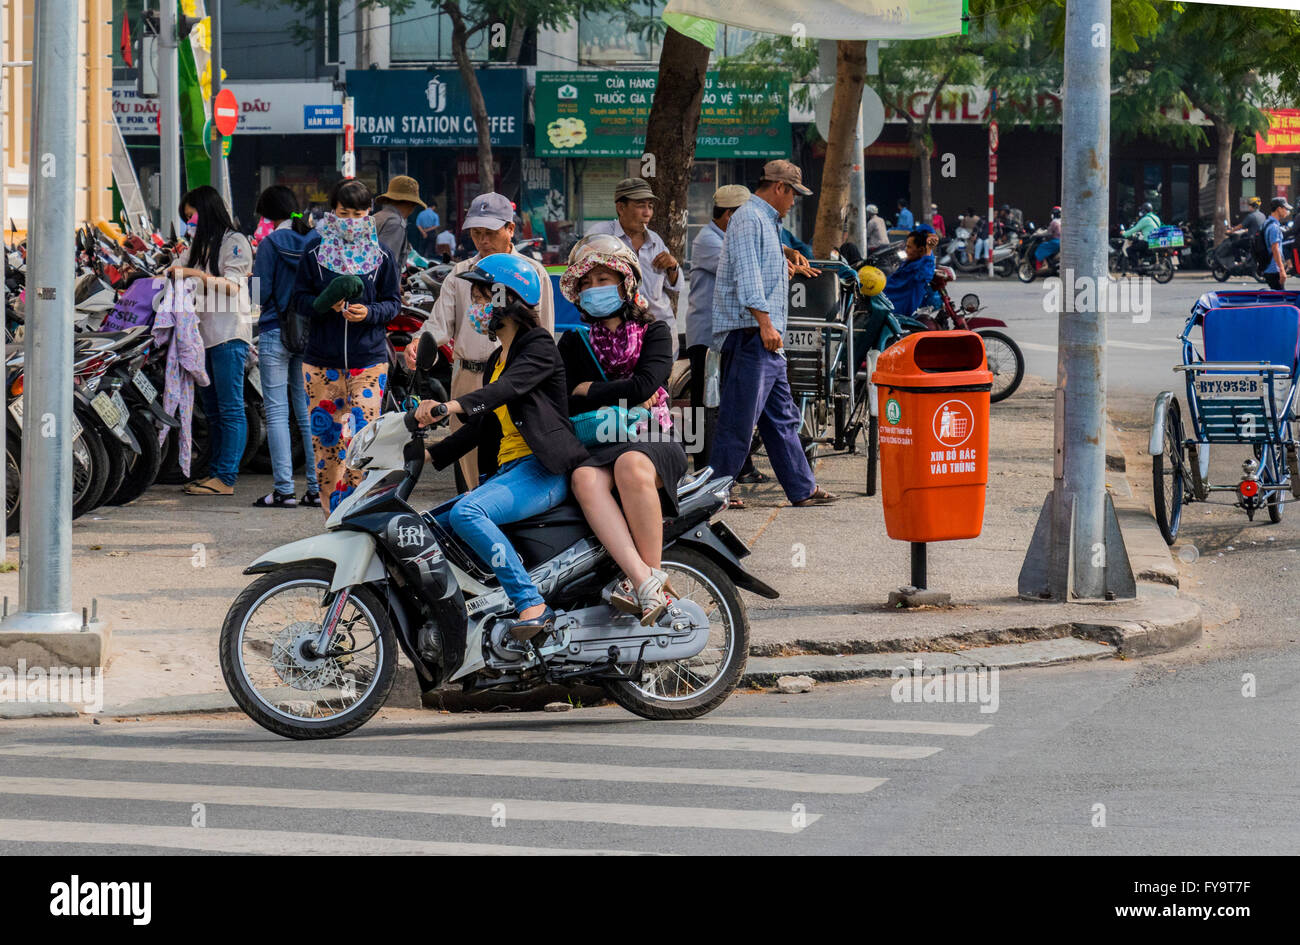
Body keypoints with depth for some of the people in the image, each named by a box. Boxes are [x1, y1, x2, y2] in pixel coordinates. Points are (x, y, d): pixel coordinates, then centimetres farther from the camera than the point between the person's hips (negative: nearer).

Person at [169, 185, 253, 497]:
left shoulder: (235, 241, -3)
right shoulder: (199, 245, 22)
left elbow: (232, 286, -12)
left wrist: (196, 274, -18)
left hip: (229, 334, -9)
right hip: (204, 336, 9)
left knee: (230, 409, -9)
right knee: (212, 410, 8)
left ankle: (226, 478, -13)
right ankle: (215, 472, 10)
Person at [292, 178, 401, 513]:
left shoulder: (381, 255, 5)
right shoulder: (314, 250, 5)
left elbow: (393, 302, 8)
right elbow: (300, 298, 5)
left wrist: (369, 313, -13)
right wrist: (324, 304, -15)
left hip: (369, 361, -1)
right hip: (322, 362, 1)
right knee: (324, 437, 3)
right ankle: (332, 512, 12)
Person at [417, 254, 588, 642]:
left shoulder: (538, 347, -5)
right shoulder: (498, 359, 24)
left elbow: (509, 388, -26)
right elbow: (480, 426, 24)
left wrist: (450, 406, -41)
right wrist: (428, 455, 11)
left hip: (542, 469, -10)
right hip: (507, 471, 10)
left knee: (467, 513, -33)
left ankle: (532, 604, -35)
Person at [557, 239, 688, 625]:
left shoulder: (653, 332, 11)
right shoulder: (574, 343, 19)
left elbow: (643, 386, -6)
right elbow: (567, 405, 7)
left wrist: (589, 391, 4)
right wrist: (625, 402, -1)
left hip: (652, 441, -2)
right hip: (596, 445, 2)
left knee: (631, 467, -39)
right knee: (585, 478, -35)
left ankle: (652, 572, -31)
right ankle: (643, 580, -49)